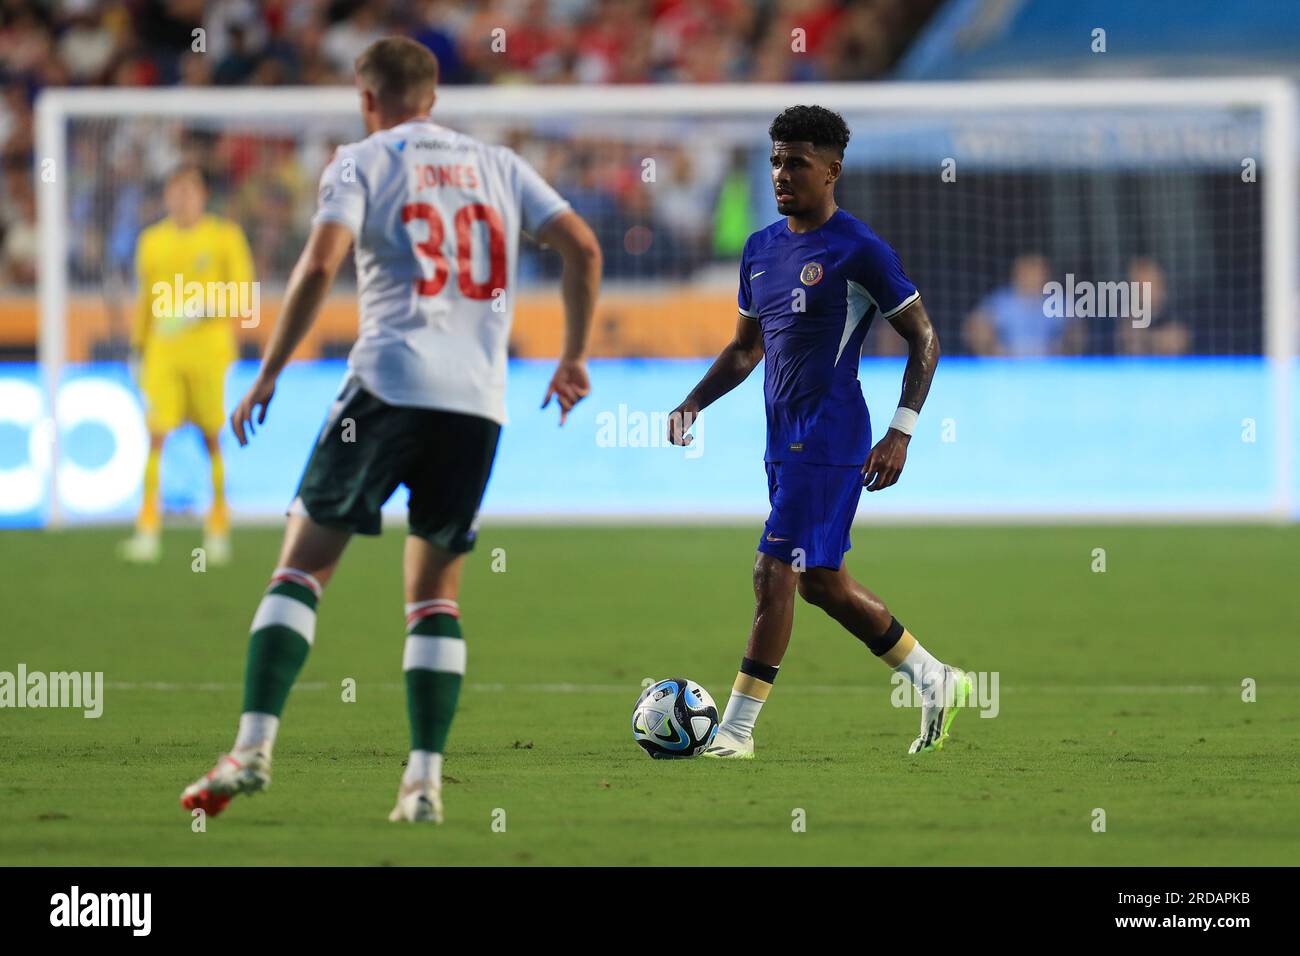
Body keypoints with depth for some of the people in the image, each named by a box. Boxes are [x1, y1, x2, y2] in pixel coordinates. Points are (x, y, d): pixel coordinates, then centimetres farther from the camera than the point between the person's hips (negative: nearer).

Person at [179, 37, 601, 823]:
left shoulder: (362, 163, 5)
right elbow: (582, 247, 9)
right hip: (481, 399, 4)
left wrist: (268, 374, -4)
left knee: (303, 565, 2)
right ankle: (426, 780, -1)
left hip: (390, 384, -3)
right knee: (437, 589, 12)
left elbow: (319, 267, -9)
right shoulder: (498, 166, 17)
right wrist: (574, 358, 18)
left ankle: (254, 748, -11)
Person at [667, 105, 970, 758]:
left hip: (829, 438, -9)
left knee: (774, 572, -12)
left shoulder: (858, 251, -10)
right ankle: (934, 682, 28)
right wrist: (693, 403, 8)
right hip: (785, 439, 9)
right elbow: (746, 348, 23)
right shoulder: (761, 250, 13)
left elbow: (924, 339, -6)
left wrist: (900, 433, -14)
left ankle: (736, 730, -9)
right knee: (821, 582, 13)